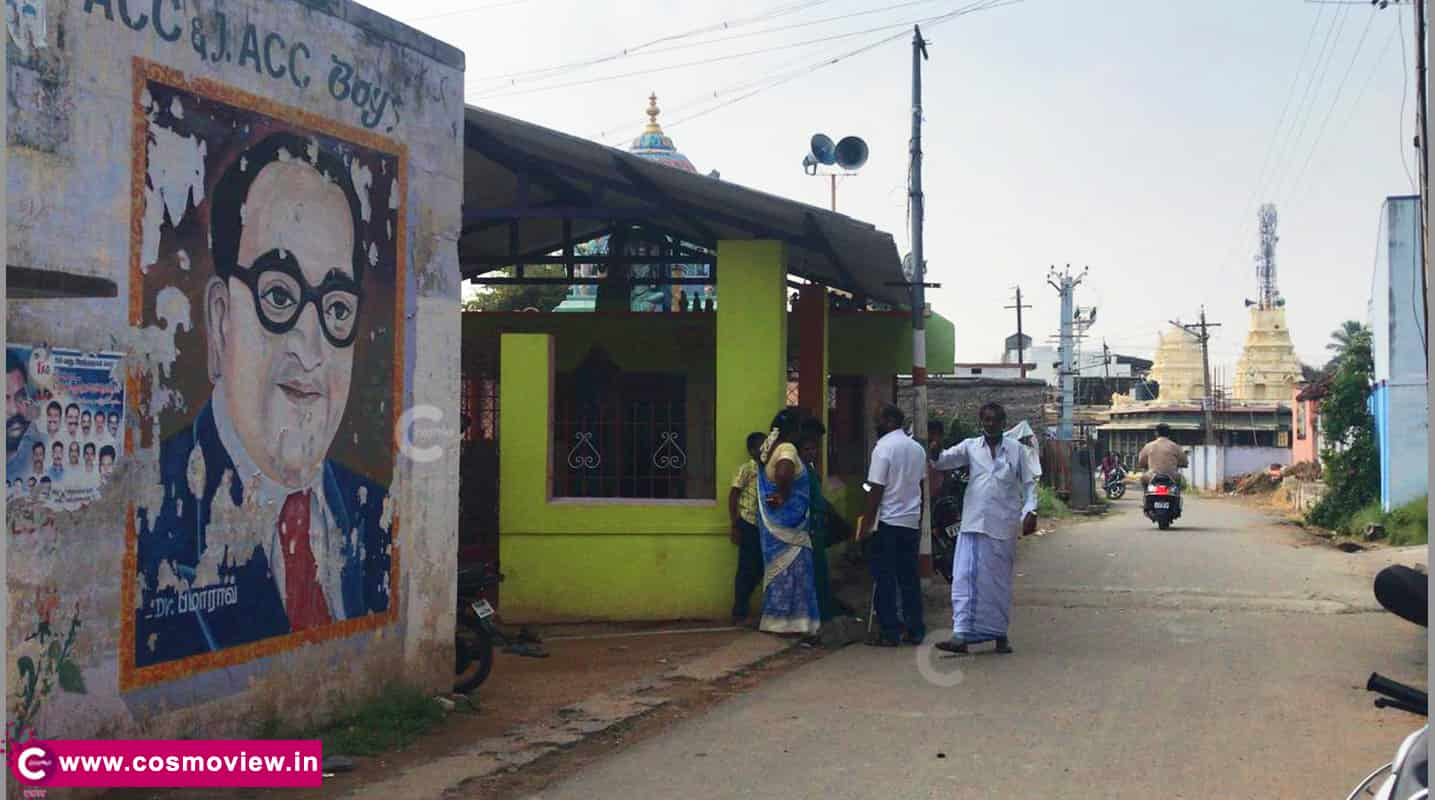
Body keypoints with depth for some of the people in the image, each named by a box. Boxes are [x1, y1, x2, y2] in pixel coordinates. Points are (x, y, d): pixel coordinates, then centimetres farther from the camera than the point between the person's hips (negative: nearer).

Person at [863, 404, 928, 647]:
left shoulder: (884, 447, -12)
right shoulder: (917, 448, 9)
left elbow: (876, 490, -15)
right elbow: (921, 484, 15)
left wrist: (867, 522, -10)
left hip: (888, 521, -7)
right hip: (912, 521, 7)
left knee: (885, 579, 0)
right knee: (909, 577, 11)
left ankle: (889, 633, 0)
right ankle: (915, 630, 13)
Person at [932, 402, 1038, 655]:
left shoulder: (1015, 448, 5)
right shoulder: (970, 447, 5)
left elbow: (1028, 483, 7)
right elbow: (945, 461, -5)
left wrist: (1030, 511, -6)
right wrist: (935, 453, -27)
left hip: (1003, 526, 0)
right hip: (974, 523, 0)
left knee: (999, 582, 10)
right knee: (965, 579, -8)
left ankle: (1000, 634, 22)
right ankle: (961, 635, -10)